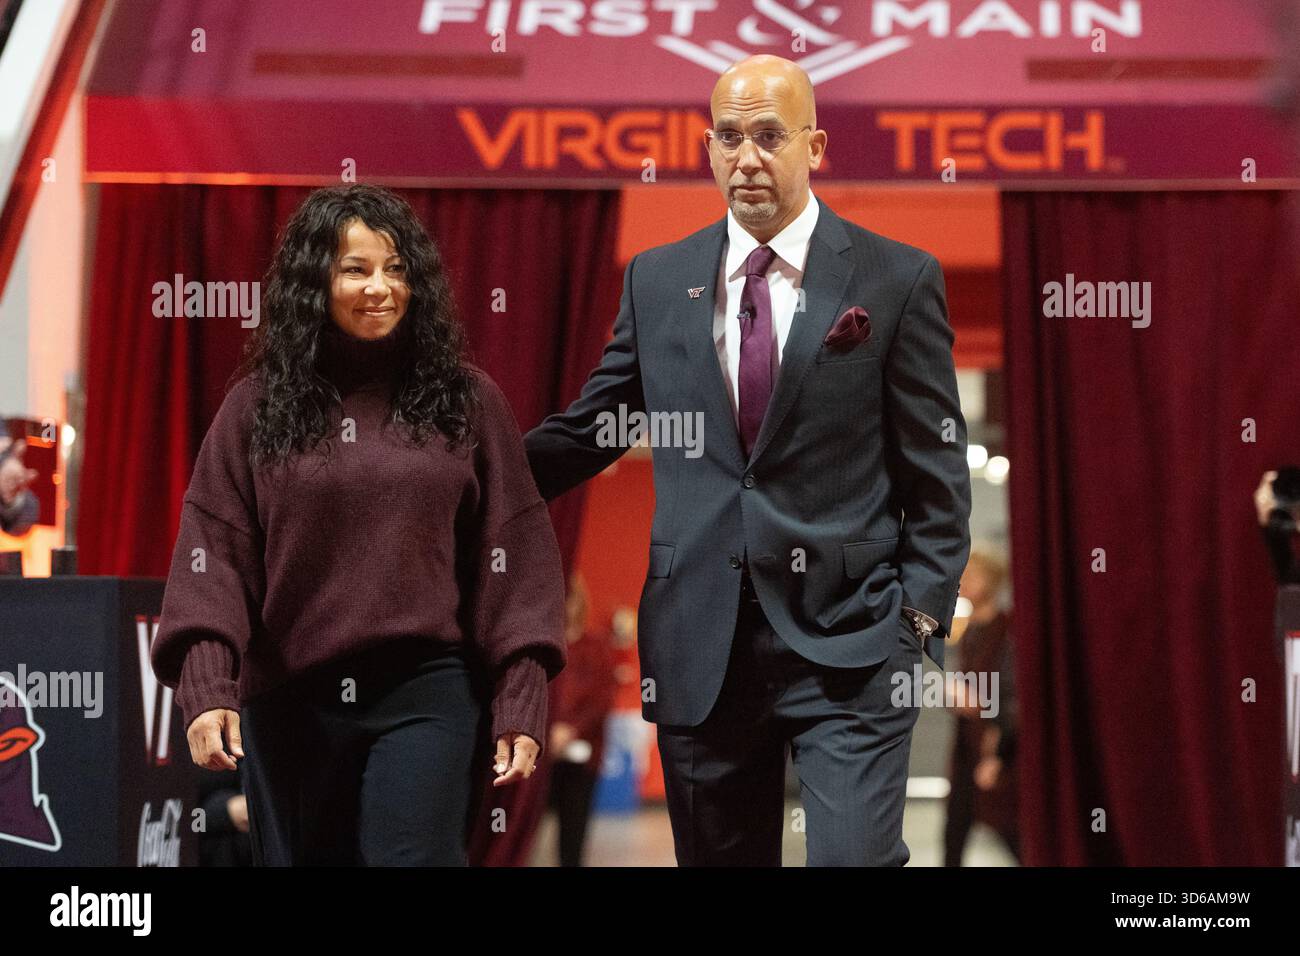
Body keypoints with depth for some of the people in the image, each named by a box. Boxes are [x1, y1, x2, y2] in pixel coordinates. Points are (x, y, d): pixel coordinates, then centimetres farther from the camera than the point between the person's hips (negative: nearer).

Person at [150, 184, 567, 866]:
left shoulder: (465, 401, 4)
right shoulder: (258, 404, 4)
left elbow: (513, 556, 3)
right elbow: (213, 552, -2)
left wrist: (520, 705, -3)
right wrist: (206, 688, -14)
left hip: (427, 698, -1)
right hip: (289, 706, 2)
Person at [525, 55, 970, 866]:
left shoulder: (898, 281, 0)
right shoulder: (656, 281, 9)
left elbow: (937, 473, 0)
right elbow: (586, 431, 14)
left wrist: (922, 618, -6)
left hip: (850, 645, -3)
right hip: (701, 645, 3)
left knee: (854, 855, -12)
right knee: (719, 857, 11)